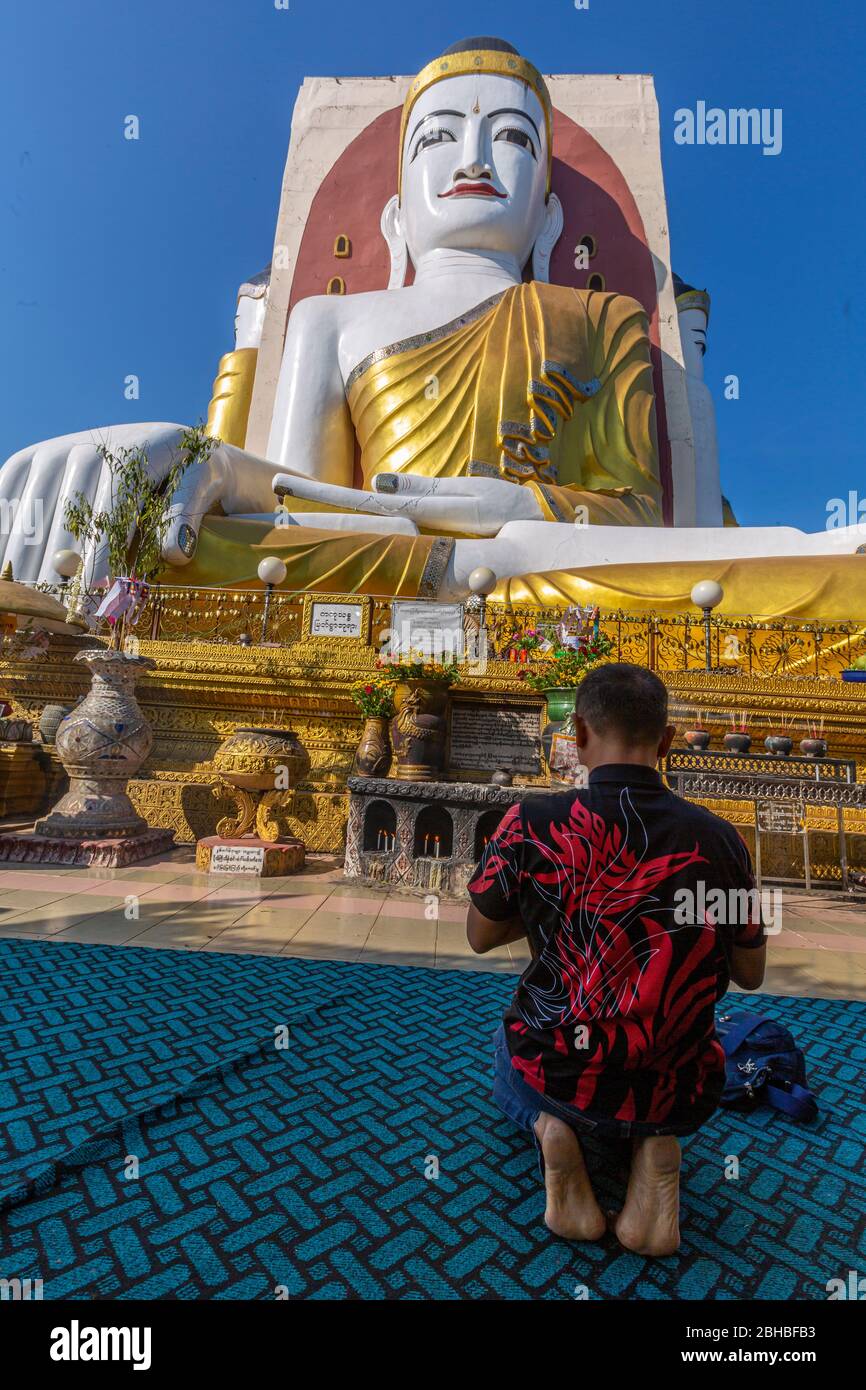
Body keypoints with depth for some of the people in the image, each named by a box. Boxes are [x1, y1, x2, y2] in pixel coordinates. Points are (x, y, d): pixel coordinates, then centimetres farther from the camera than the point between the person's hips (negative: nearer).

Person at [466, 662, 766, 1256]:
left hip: (556, 1077, -1)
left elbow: (480, 938, -2)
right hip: (678, 1097, 2)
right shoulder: (719, 838, -14)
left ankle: (551, 1128, 3)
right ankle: (655, 1146, 7)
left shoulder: (532, 823, -20)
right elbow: (750, 976, 2)